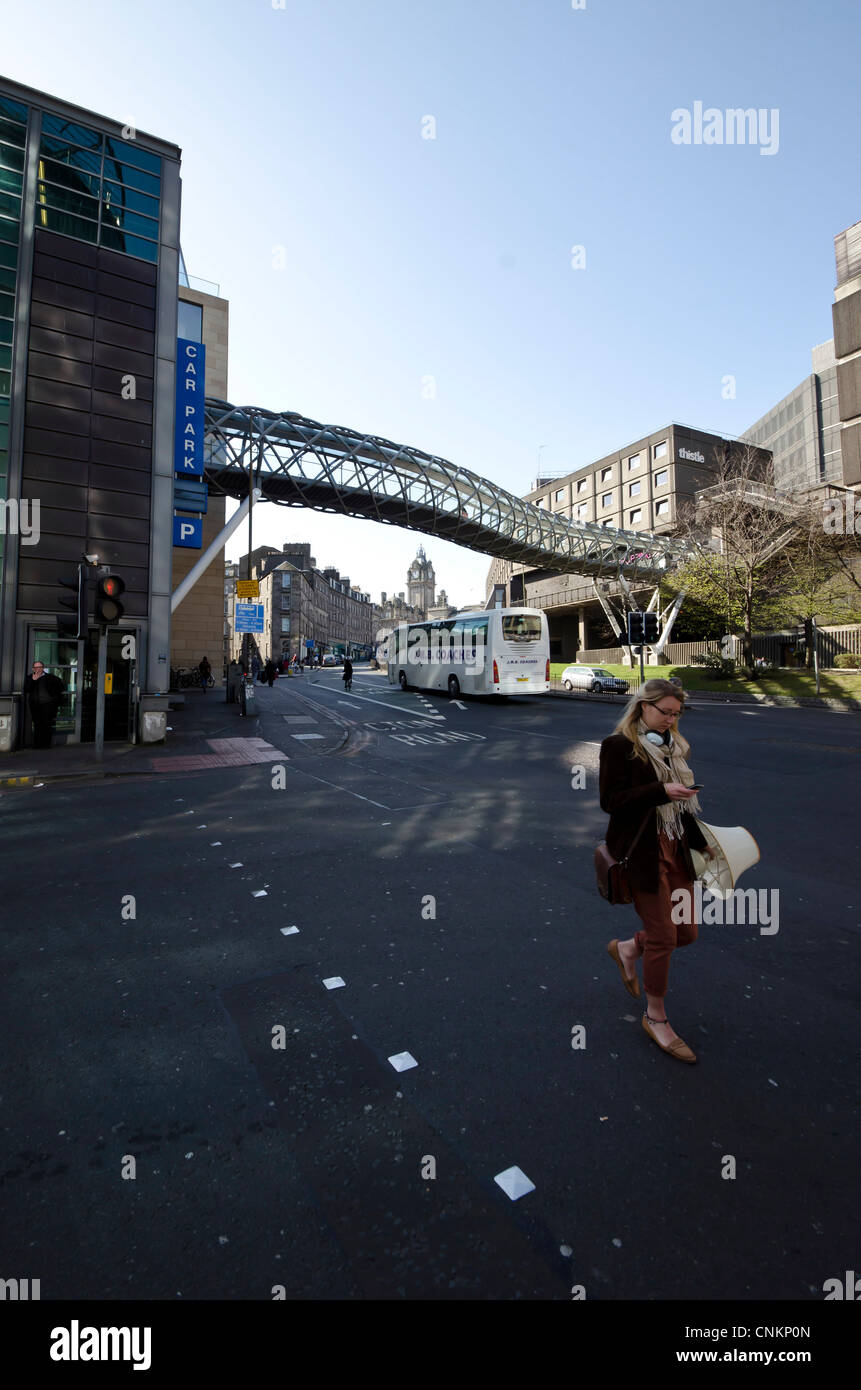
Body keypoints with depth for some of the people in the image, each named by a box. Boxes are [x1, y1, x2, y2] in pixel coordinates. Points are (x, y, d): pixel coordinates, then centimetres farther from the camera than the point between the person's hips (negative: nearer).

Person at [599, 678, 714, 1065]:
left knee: (686, 932, 11)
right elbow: (611, 800, -19)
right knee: (663, 937, 1)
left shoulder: (674, 746, 11)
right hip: (641, 854, -7)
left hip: (675, 850, 8)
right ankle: (656, 1018, 24)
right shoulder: (619, 746, -12)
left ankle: (626, 949, 39)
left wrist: (701, 843, 18)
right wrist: (662, 791, -25)